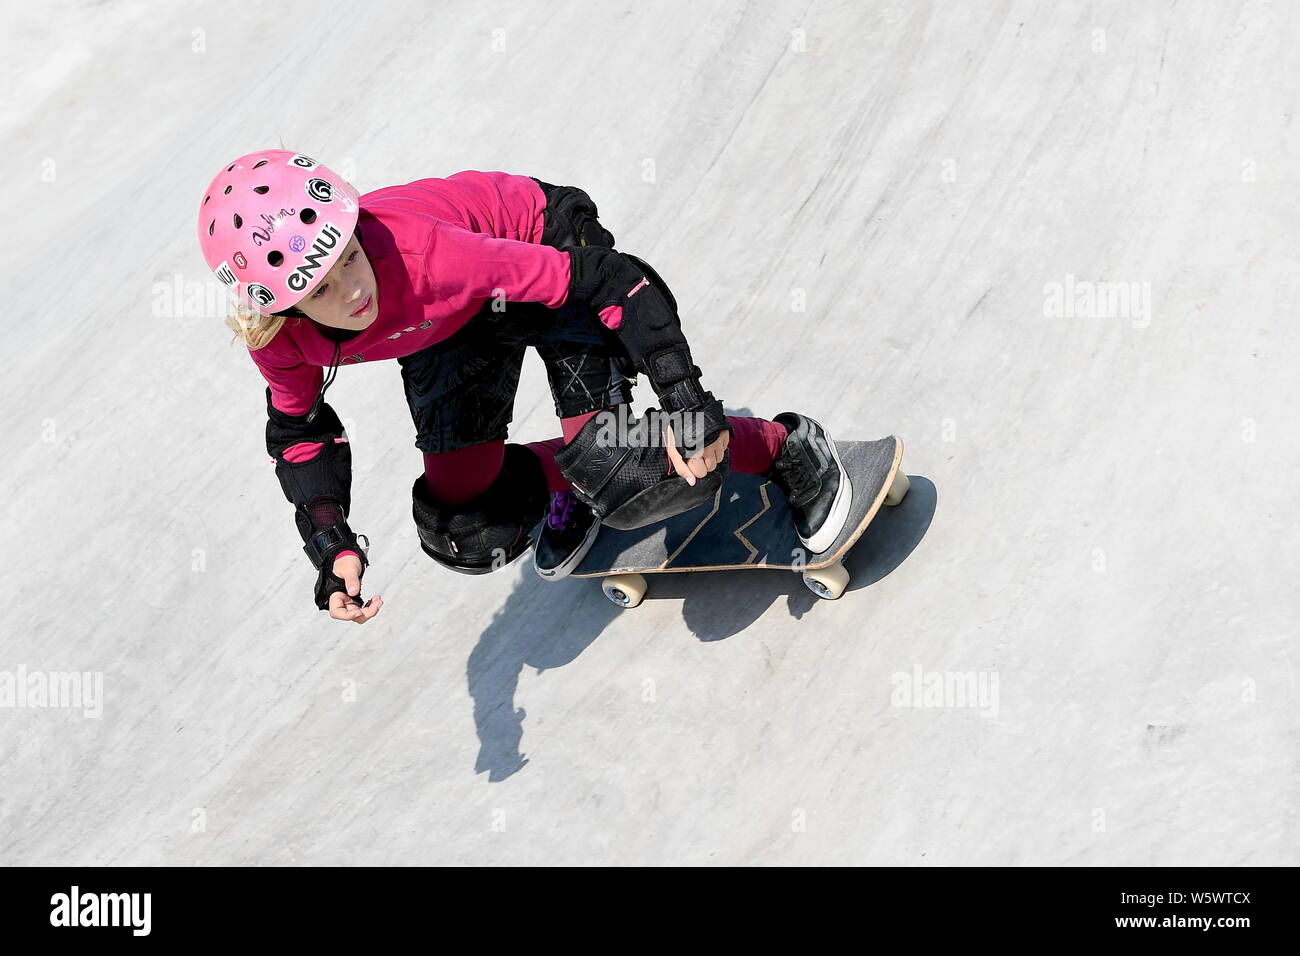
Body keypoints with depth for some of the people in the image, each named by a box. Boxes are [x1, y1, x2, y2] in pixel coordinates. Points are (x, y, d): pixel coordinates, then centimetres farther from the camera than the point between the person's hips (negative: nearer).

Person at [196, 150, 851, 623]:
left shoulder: (420, 252, -43)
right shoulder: (277, 337, -28)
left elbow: (612, 280, -36)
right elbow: (299, 430, -5)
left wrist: (687, 401, -39)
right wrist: (331, 544, -18)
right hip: (449, 324, 5)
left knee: (611, 472, -21)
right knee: (462, 527, 2)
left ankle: (787, 446, 3)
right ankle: (569, 485, 32)